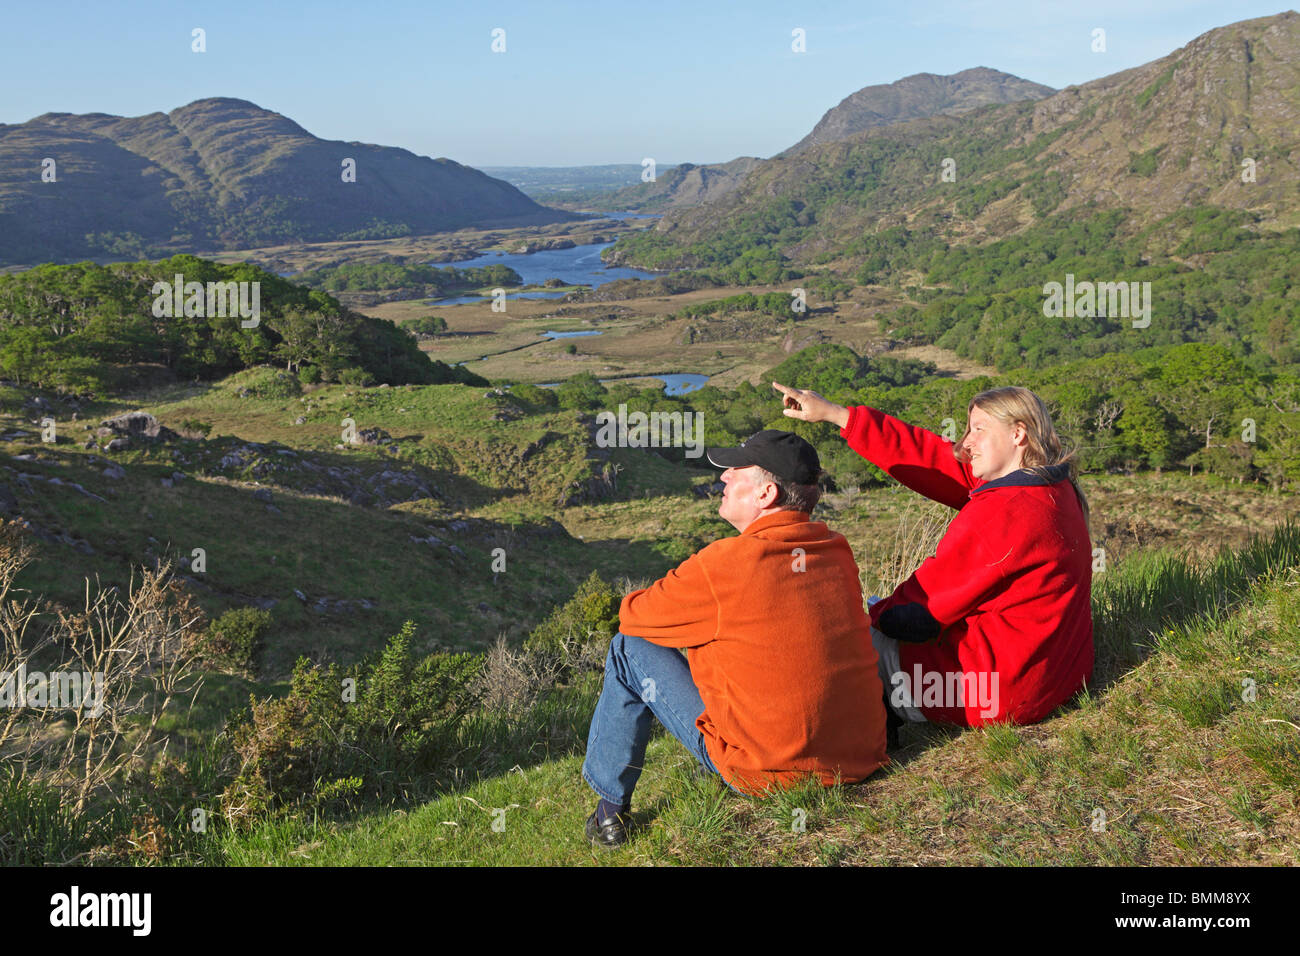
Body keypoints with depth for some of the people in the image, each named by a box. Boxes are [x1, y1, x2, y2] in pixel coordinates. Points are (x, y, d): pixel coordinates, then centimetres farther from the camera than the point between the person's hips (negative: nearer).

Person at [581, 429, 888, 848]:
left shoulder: (723, 565, -19)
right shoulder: (837, 551, 1)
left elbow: (633, 615, -4)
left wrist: (670, 595, 18)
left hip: (768, 771, -6)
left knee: (630, 650, 6)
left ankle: (610, 810, 18)